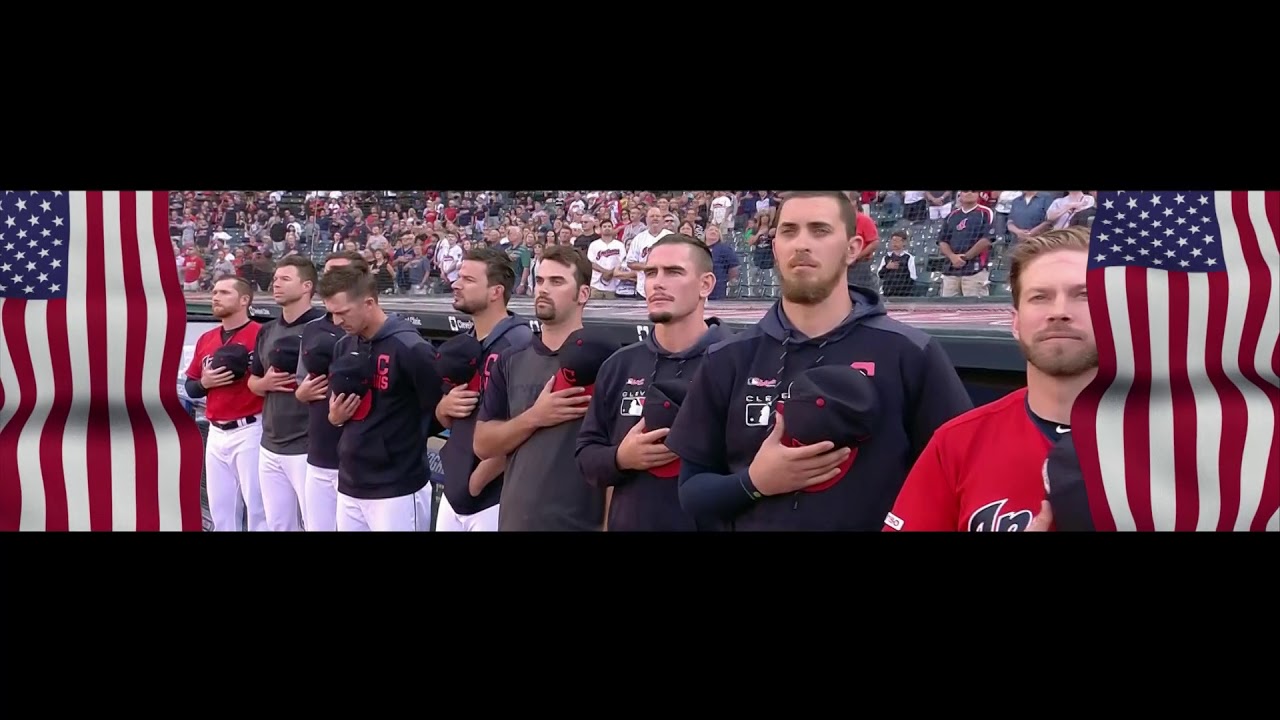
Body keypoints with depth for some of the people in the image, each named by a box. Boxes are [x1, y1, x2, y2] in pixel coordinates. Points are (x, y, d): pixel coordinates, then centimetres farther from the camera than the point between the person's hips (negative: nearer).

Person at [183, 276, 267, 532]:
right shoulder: (206, 340, 14)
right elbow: (190, 387, 18)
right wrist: (205, 382, -2)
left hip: (249, 431, -7)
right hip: (216, 434, 7)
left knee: (257, 506, -3)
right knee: (221, 510, 14)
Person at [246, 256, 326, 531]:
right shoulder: (267, 331, 12)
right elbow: (253, 383, 20)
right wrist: (267, 383, -1)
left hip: (308, 449, -7)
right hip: (270, 448, 7)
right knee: (277, 526, 15)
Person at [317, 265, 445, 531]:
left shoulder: (411, 348, -15)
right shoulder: (343, 347, 9)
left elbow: (439, 414, -12)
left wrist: (403, 443, -2)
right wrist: (335, 416, -1)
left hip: (396, 491, -7)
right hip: (348, 486, 7)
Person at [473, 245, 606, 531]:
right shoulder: (509, 362, 7)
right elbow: (483, 445, 3)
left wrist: (609, 524, -14)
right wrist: (534, 417, -12)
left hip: (581, 522, -4)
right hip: (514, 518, 5)